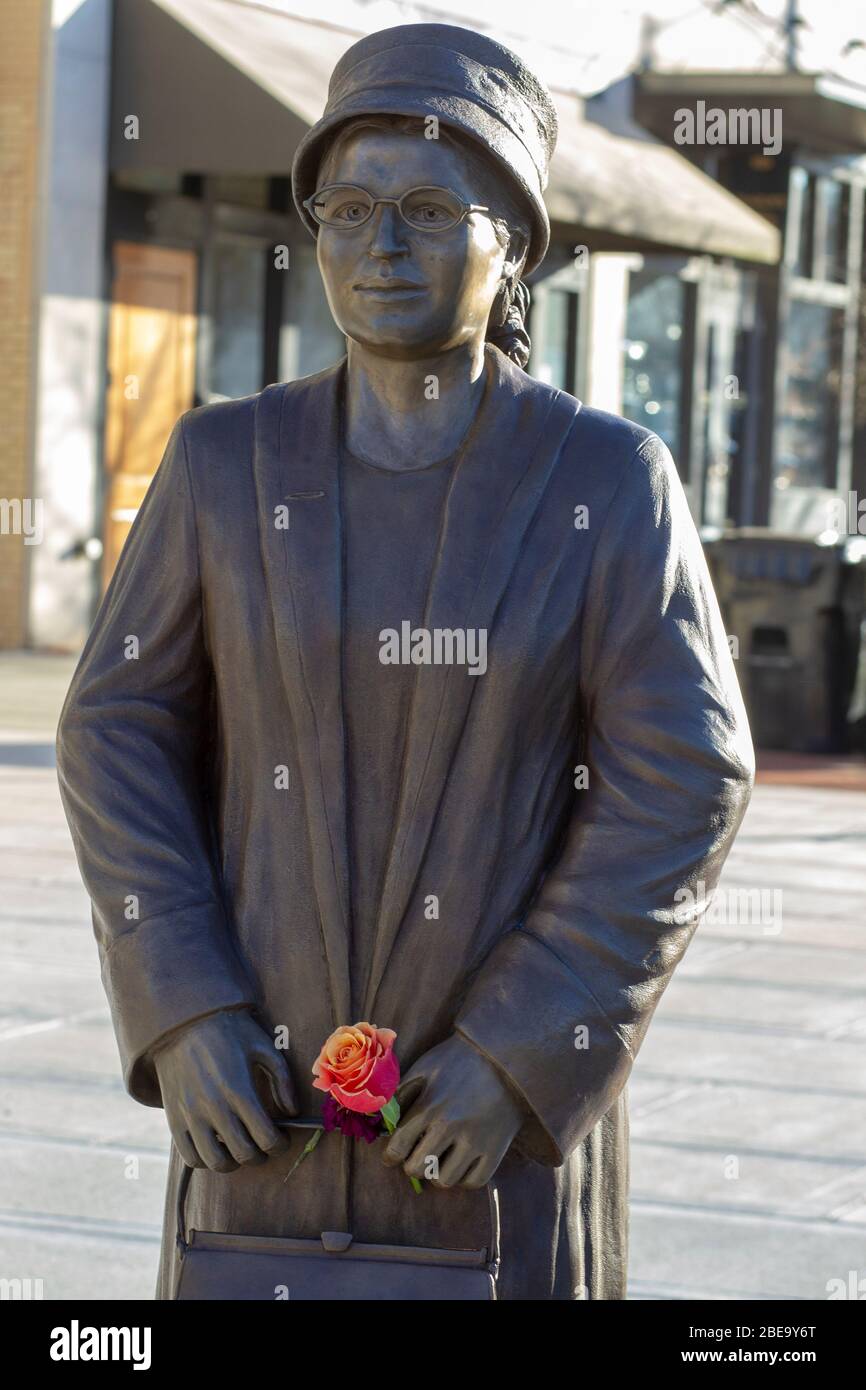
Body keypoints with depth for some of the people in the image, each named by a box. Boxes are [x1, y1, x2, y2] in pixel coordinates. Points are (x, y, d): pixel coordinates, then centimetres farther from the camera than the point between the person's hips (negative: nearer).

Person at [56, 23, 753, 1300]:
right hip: (267, 1080, 2)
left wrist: (522, 1052, -17)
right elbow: (123, 732, 0)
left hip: (513, 1091, -1)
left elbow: (683, 781, -11)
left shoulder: (608, 483, -8)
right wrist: (182, 1016, -11)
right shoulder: (230, 463, -2)